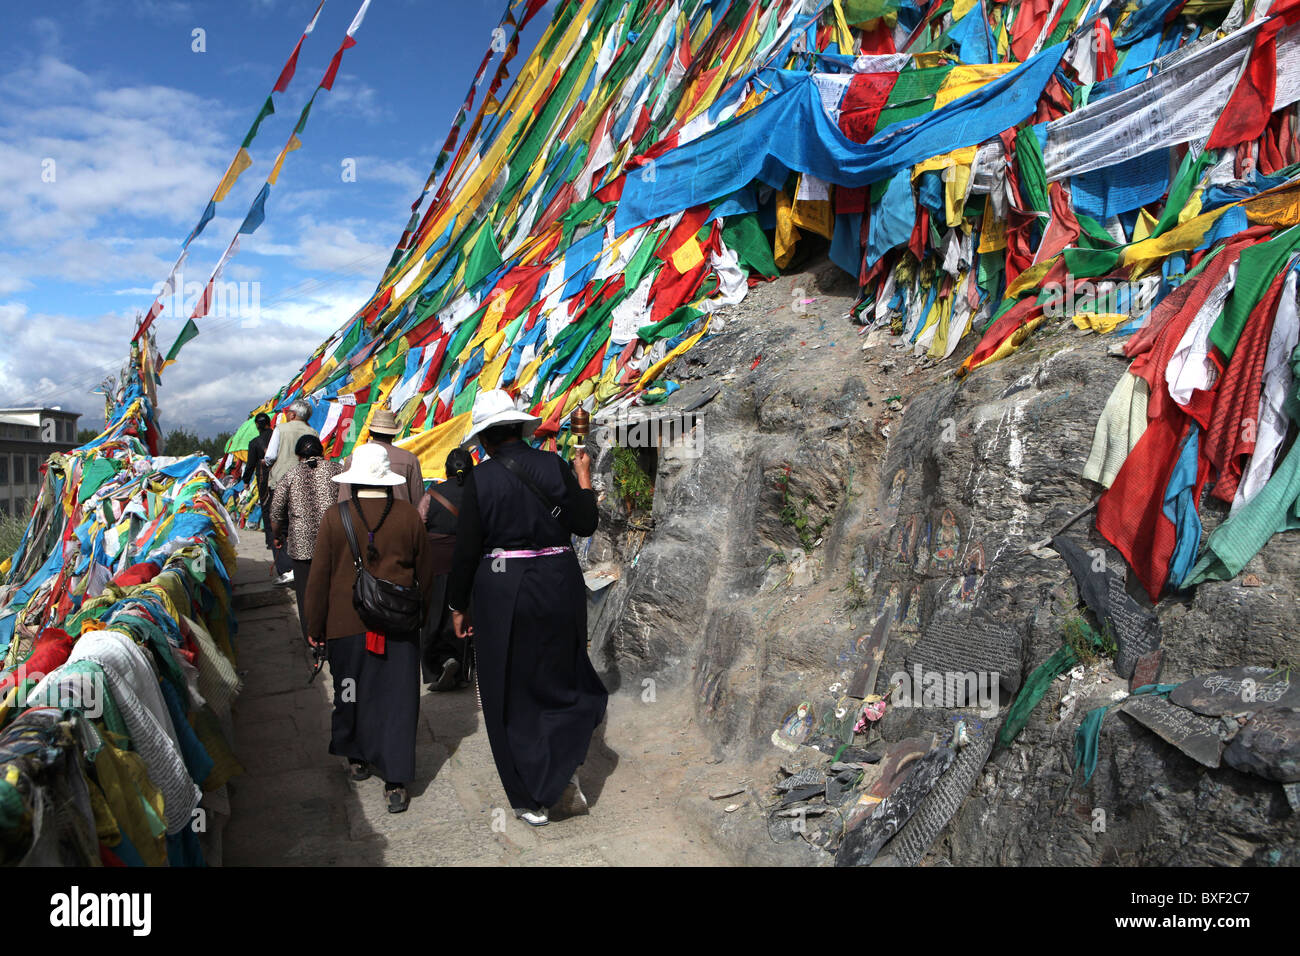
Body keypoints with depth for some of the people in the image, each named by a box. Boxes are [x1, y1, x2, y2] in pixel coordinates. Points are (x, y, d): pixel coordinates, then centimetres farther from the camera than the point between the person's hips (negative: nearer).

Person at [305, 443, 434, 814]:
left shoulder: (335, 517, -10)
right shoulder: (409, 515, -6)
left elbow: (319, 578, -3)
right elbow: (425, 573, 4)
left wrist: (315, 627, 8)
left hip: (347, 624, 0)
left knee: (351, 693, 19)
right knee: (397, 698, 5)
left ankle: (357, 759, 37)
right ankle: (395, 783, 6)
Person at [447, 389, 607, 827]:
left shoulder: (480, 478, -8)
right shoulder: (554, 465, -3)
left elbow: (466, 549, -5)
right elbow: (584, 524, 0)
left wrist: (459, 605, 6)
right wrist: (584, 478, 14)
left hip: (503, 592, -2)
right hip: (559, 585, 2)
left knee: (512, 694, 11)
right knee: (561, 677, 21)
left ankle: (532, 801, 20)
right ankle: (564, 772, 6)